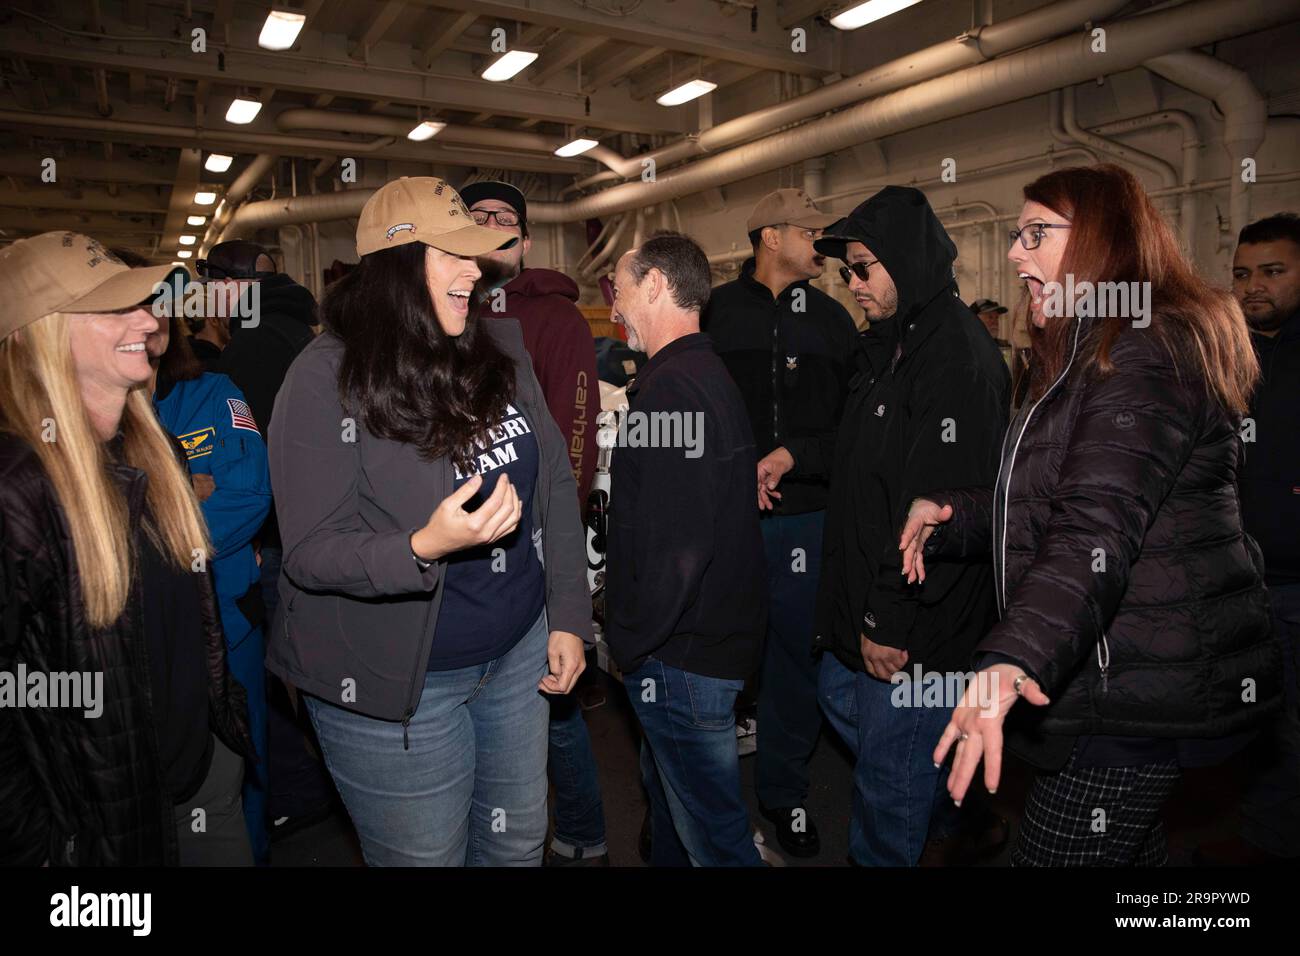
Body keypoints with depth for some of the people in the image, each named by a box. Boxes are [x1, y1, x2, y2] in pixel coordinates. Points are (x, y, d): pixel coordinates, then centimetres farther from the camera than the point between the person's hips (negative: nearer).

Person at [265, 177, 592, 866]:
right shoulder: (326, 378, -16)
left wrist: (568, 619, 1)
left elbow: (555, 481, 4)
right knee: (427, 856, 14)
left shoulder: (500, 349, 1)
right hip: (394, 683, -5)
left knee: (518, 843, 22)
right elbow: (311, 552, -17)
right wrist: (423, 548, -36)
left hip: (520, 654, 6)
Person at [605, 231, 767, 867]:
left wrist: (626, 643, -14)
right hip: (722, 626, 10)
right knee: (667, 789, 27)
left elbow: (671, 546, -28)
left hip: (683, 654, -10)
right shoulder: (712, 375, 11)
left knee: (714, 835, 6)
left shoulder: (668, 390, -22)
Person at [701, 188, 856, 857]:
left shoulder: (832, 319, 8)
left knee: (795, 656, 10)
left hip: (804, 518, 2)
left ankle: (784, 790, 30)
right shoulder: (715, 312, 1)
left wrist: (793, 457, -10)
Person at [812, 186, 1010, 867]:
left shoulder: (956, 356, -22)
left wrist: (892, 620, -22)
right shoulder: (890, 345, 11)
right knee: (839, 698, 27)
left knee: (889, 769, 5)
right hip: (865, 604, 11)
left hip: (914, 628, -11)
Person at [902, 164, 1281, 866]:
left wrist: (1013, 659, -44)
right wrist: (951, 512, 1)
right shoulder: (1092, 351, 18)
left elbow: (1099, 527, -32)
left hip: (1144, 692, -11)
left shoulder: (1146, 352, -18)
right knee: (1128, 848, 23)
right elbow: (1045, 501, 19)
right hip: (1117, 674, 11)